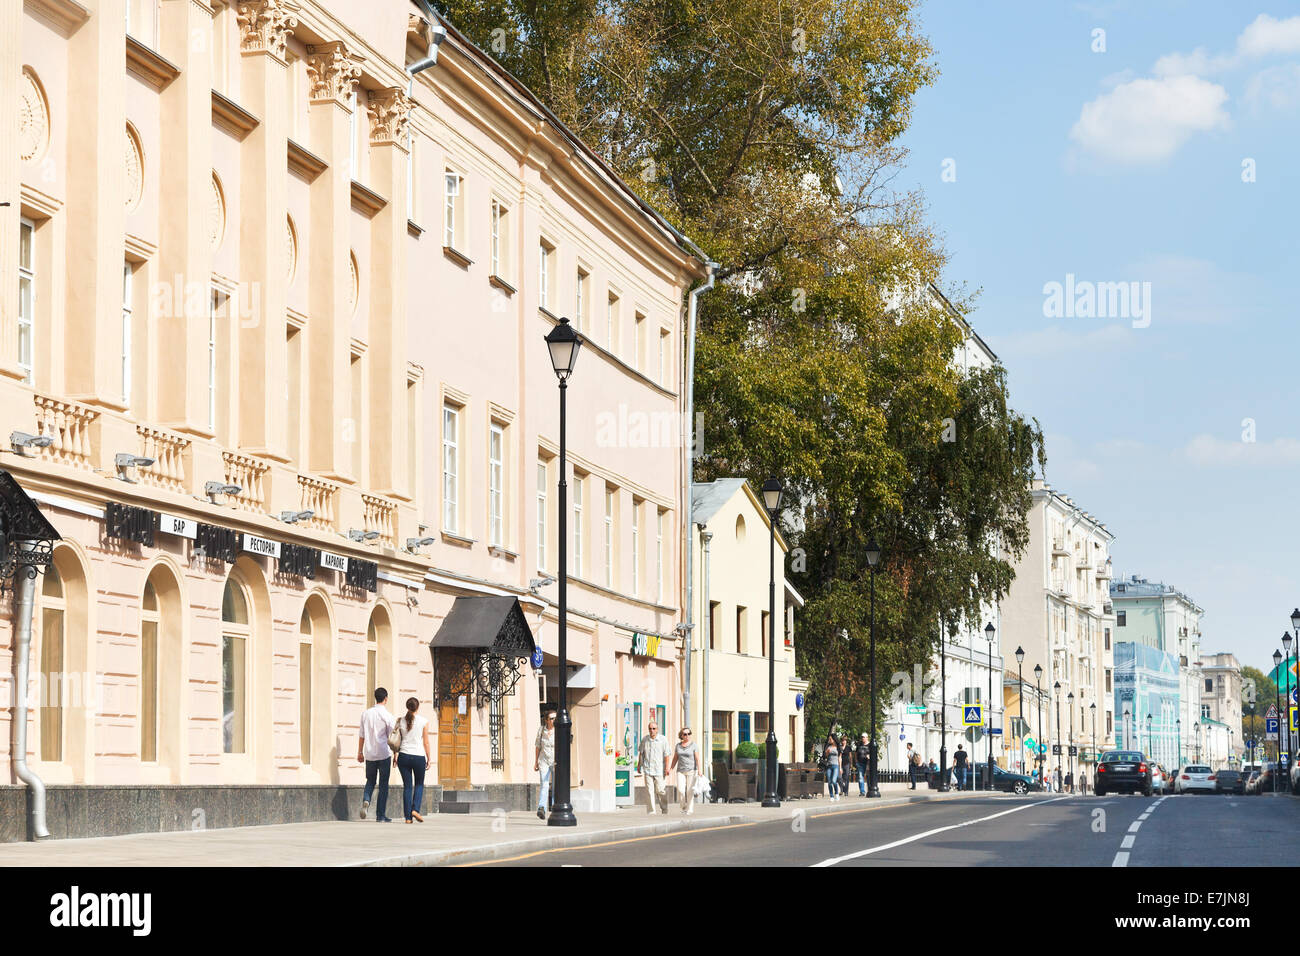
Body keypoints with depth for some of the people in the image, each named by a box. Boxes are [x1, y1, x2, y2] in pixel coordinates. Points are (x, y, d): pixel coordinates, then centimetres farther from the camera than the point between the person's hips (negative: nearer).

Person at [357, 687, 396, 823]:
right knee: (383, 784, 4)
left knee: (370, 781, 17)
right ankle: (380, 815, 4)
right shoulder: (387, 716, -8)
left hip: (369, 754, 3)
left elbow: (362, 735, 8)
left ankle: (366, 800, -12)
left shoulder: (366, 714, 4)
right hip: (384, 753, -3)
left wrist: (360, 752, 16)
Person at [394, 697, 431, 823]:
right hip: (419, 756, -2)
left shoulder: (400, 721, 2)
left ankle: (408, 816, 4)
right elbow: (426, 742, 0)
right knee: (419, 784, 17)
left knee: (407, 786, 8)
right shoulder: (424, 722, -3)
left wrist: (395, 756, 13)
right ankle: (415, 809, -2)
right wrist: (429, 758, 7)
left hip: (404, 756, 2)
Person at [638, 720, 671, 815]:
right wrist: (639, 765, 16)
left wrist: (667, 767, -11)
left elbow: (666, 755, -4)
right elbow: (641, 753, 17)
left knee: (661, 791, -1)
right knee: (649, 791, -3)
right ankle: (652, 811, 0)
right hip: (647, 770, 2)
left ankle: (665, 810, 17)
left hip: (659, 770, -2)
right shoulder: (644, 739, 8)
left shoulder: (663, 740, -1)